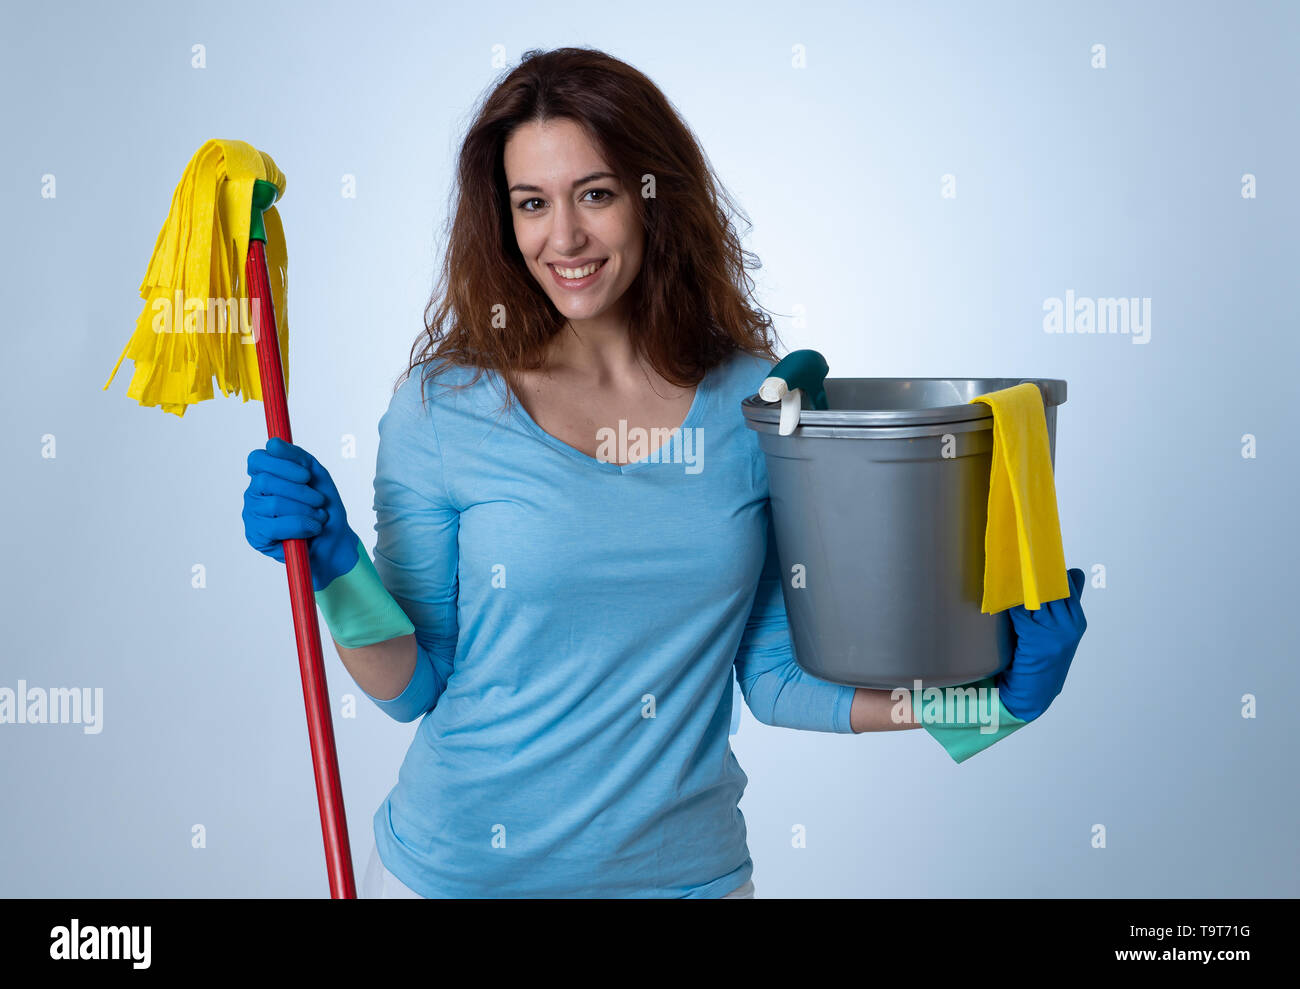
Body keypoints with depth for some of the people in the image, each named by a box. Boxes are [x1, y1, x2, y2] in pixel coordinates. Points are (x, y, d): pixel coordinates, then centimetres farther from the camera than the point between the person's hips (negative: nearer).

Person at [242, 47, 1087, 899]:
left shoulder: (761, 404, -7)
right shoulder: (442, 407, -10)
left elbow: (778, 673, -2)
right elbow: (412, 684, -6)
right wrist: (335, 569, -22)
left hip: (686, 865, 1)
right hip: (460, 866, -1)